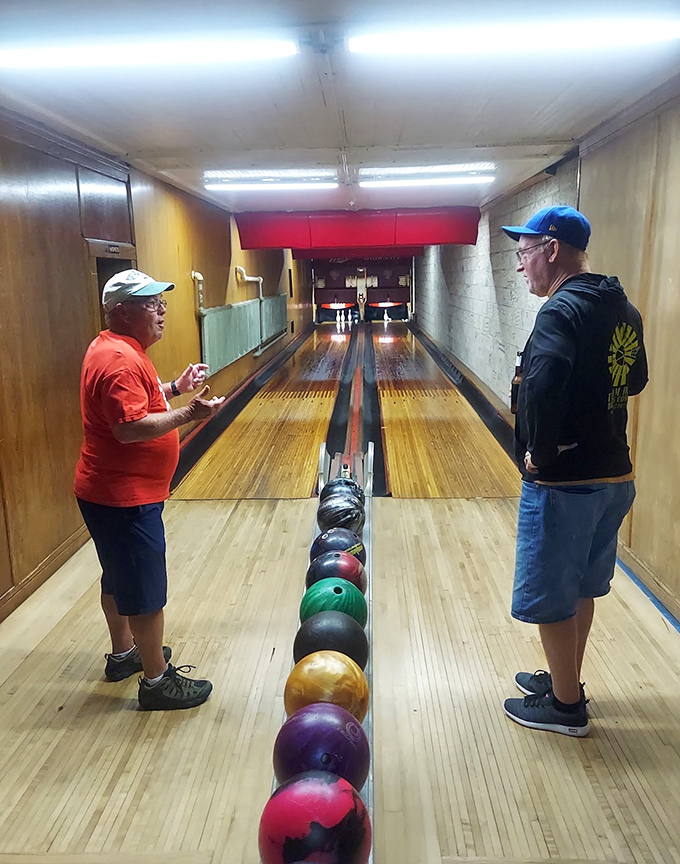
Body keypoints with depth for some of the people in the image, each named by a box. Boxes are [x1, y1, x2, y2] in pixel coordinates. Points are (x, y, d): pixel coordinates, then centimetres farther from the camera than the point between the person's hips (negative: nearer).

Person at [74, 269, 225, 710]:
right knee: (146, 591, 1)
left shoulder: (112, 348, 11)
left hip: (110, 491, 11)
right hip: (126, 497, -11)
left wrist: (174, 388, 12)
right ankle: (158, 681, 14)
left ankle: (123, 653, 40)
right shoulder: (121, 359, -23)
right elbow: (131, 428, -30)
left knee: (119, 579, 23)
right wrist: (188, 413, -28)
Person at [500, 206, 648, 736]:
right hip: (614, 476, 9)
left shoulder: (563, 309, -20)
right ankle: (565, 678, 40)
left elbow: (543, 385, -36)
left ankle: (565, 706, 25)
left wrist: (541, 450, -23)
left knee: (551, 596, 8)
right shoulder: (624, 309, 8)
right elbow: (635, 380, 20)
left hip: (564, 481, -9)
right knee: (581, 588, 22)